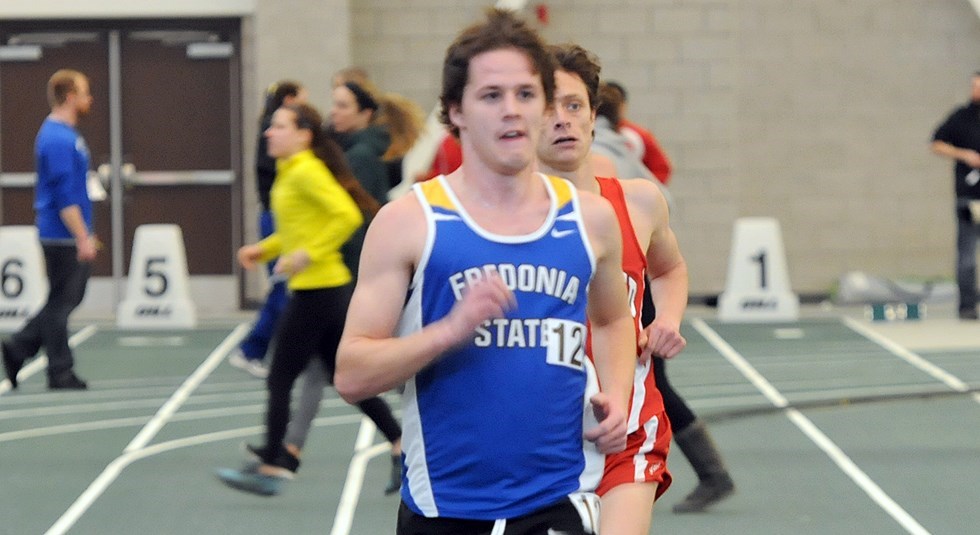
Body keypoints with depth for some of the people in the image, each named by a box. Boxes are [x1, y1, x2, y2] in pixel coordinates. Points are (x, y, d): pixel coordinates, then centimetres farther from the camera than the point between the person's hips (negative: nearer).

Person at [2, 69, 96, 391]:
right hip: (63, 236, -10)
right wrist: (83, 238, -22)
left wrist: (85, 235, 23)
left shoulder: (63, 135, 14)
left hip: (71, 237, 10)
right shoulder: (59, 140, -18)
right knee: (62, 303, -2)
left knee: (66, 300, 15)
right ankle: (60, 373, 5)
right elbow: (65, 196, -23)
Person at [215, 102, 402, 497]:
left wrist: (307, 255, -23)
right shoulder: (290, 173, 14)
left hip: (317, 290, -10)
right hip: (329, 289, 10)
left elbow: (347, 216, -24)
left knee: (280, 379, -2)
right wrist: (265, 248, 13)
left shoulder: (306, 172, -15)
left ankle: (271, 468, 4)